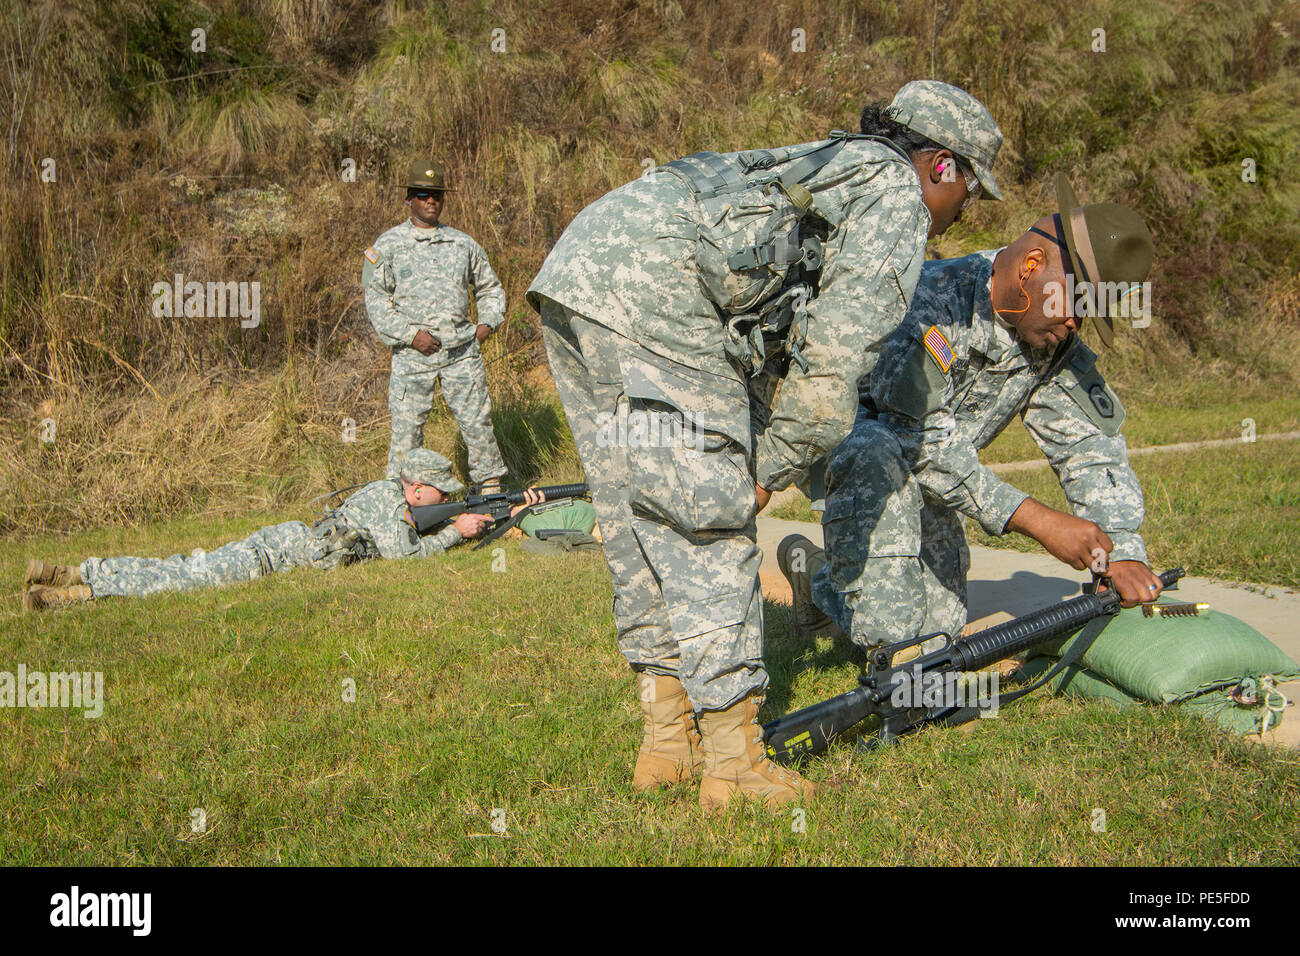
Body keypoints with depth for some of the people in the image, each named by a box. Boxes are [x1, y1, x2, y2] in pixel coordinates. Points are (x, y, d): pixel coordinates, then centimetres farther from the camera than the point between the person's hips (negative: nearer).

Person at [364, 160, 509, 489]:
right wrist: (411, 334, -12)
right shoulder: (387, 246, 4)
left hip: (461, 351, 2)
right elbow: (376, 300, -2)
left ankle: (491, 484, 16)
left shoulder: (463, 244, 13)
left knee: (477, 419, 3)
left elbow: (490, 288, 24)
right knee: (406, 427, 0)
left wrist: (488, 323, 7)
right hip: (412, 354, -2)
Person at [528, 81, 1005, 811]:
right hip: (657, 291, -9)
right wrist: (771, 471, 9)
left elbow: (769, 348, 35)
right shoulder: (898, 198, 8)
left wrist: (750, 459, 33)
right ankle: (733, 763, 3)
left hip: (573, 263, 9)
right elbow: (833, 360, -1)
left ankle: (668, 739, 22)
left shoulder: (825, 166, 35)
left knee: (639, 523, 14)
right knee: (710, 525, -2)